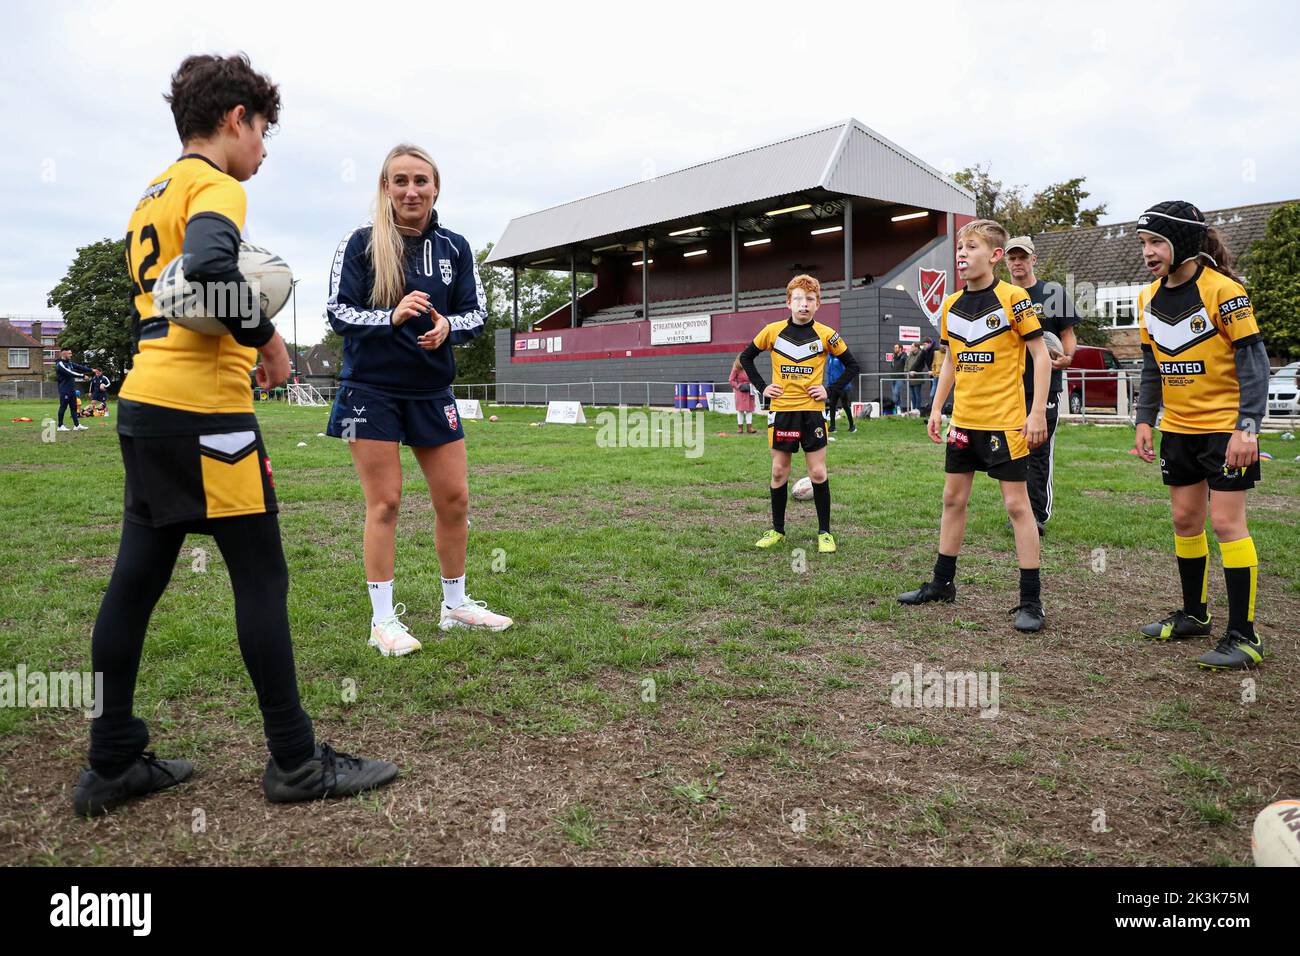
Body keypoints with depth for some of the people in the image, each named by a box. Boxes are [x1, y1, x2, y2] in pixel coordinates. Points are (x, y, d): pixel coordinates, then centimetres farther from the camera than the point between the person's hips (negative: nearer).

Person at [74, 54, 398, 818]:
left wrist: (246, 339, 13)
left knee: (137, 579, 10)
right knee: (262, 577, -2)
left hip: (145, 403, 9)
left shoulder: (154, 195, 21)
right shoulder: (214, 185, -7)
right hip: (203, 409, -9)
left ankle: (114, 764, 19)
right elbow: (210, 269, -27)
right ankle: (296, 762, 7)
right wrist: (268, 338, -14)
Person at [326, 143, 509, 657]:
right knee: (384, 502, -2)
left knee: (454, 497, 8)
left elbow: (477, 312, 5)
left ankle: (455, 604, 26)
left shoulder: (454, 247, 6)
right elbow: (337, 312, -8)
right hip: (372, 391, -4)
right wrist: (391, 316, -25)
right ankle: (383, 620, 9)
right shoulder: (360, 243, -4)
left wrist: (448, 326, -17)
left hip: (432, 391, 4)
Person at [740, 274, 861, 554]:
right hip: (781, 411, 1)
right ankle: (777, 530, 20)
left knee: (818, 473, 1)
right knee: (779, 472, 7)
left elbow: (852, 366, 8)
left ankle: (824, 532, 12)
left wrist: (830, 390, -2)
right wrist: (762, 387, 4)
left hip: (812, 411, -1)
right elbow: (746, 357, 13)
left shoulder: (825, 335, -2)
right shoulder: (773, 331, 0)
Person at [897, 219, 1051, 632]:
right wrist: (936, 407, 12)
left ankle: (1031, 600, 5)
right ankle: (942, 583, 25)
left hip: (1006, 421, -6)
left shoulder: (1013, 298, -10)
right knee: (953, 498, 13)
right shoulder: (951, 305, 8)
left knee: (1016, 503, -2)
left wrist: (1038, 413, -14)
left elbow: (1040, 355, -9)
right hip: (963, 420, 7)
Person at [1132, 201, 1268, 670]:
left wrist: (1247, 428, -22)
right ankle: (1194, 614, 27)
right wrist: (1145, 420, 7)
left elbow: (1253, 362, -15)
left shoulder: (1221, 290, -15)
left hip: (1226, 427, -6)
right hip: (1178, 429, 7)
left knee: (1226, 522, -7)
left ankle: (1243, 635, 1)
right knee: (1185, 520, 12)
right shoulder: (1149, 298, 5)